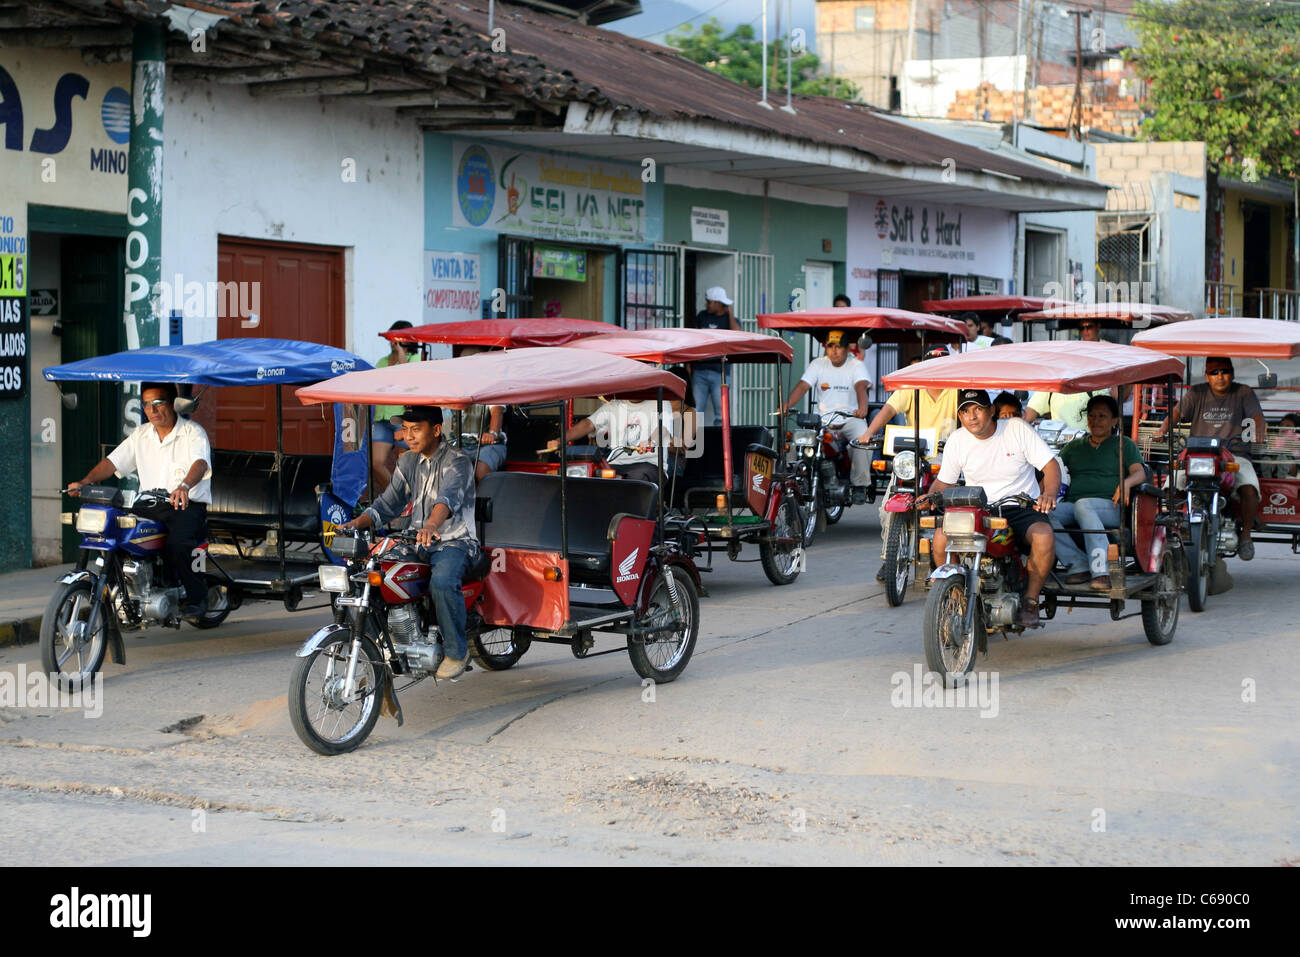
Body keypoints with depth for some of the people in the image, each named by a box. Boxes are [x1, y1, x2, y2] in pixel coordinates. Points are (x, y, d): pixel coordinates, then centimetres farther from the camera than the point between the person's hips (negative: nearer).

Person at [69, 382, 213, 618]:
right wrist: (85, 482, -7)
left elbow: (200, 463, -21)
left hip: (188, 506, -5)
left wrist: (184, 486, -43)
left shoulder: (193, 433, -2)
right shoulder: (140, 435, 16)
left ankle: (197, 596, -13)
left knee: (177, 543, -33)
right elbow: (113, 461, 11)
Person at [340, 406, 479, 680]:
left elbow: (449, 497, -30)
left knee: (442, 583, -37)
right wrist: (357, 523, -8)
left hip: (454, 542, -7)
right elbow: (388, 503, 11)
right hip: (415, 544, 7)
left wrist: (432, 525, -51)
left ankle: (456, 651, -18)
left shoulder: (457, 462, -10)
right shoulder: (408, 462, 14)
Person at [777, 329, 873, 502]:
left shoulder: (856, 365, 0)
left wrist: (862, 407, -41)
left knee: (862, 439, -31)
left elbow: (861, 386, -19)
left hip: (851, 419, -2)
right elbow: (802, 386, -4)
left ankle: (859, 485, -18)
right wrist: (786, 405, -23)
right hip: (824, 421, 2)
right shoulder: (818, 364, 7)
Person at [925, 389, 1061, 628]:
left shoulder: (1017, 429, -3)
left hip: (1021, 508, -2)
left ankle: (1030, 601, -14)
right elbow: (944, 481, 14)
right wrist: (931, 495, -10)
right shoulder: (957, 440, 5)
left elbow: (1050, 465, -5)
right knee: (941, 537, -25)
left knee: (1043, 535, -35)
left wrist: (1049, 494, -25)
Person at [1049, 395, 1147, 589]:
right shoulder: (1073, 447, 31)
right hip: (1071, 504, 4)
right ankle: (1077, 565, -33)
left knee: (1083, 506, -41)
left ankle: (1100, 570, -51)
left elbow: (1140, 472, 6)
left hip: (1108, 505, -3)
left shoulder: (1124, 444, 21)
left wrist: (1126, 483, -19)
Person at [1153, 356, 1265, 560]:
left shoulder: (1244, 393, 10)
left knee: (1249, 489, -28)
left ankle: (1246, 535, -9)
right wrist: (1163, 430, -17)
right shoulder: (1197, 393, 12)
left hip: (1233, 454, -1)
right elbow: (1178, 412, 3)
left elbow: (1256, 415, -2)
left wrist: (1258, 431, -25)